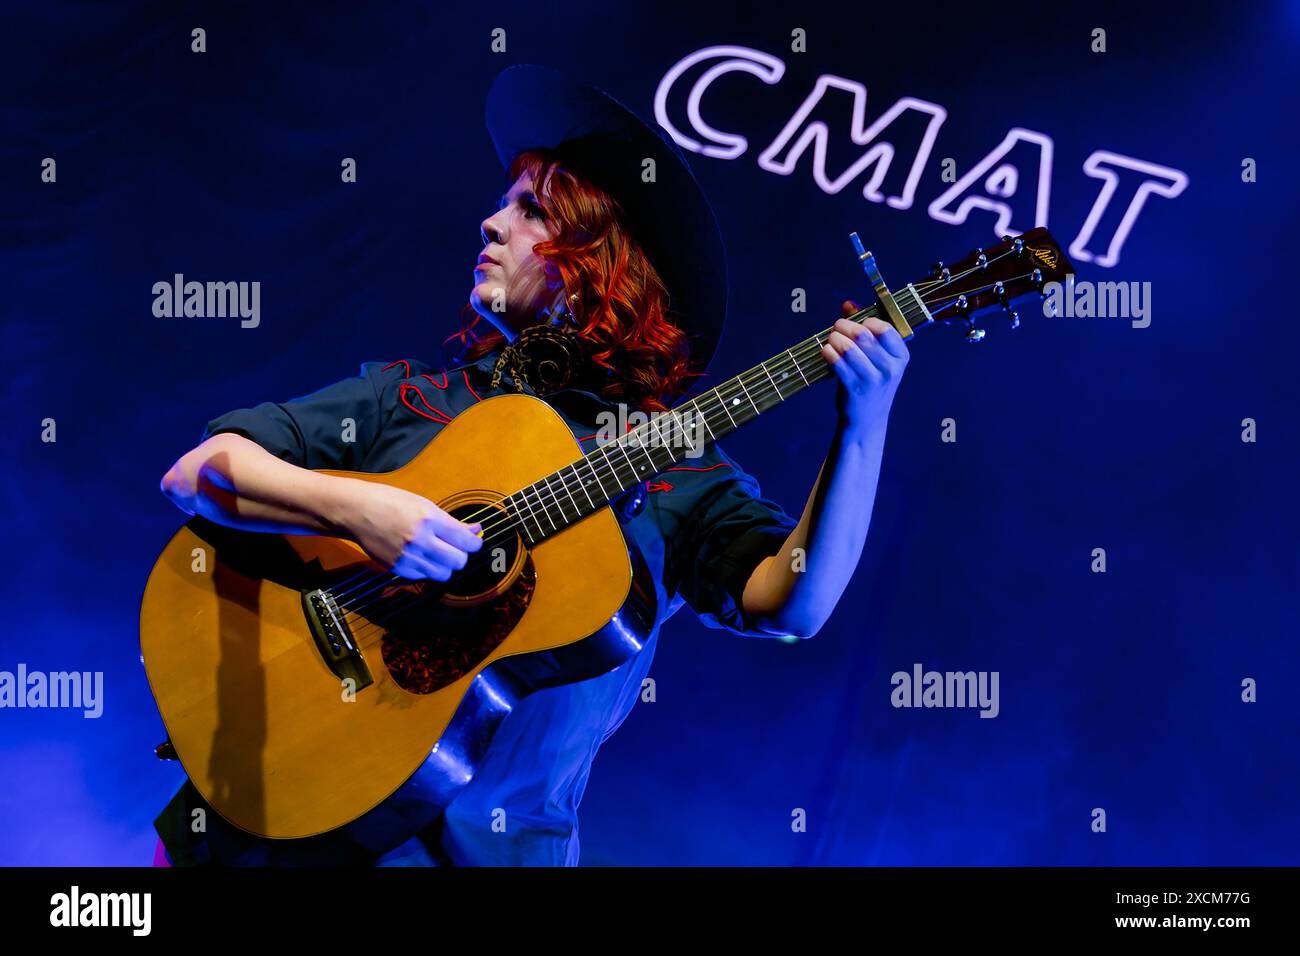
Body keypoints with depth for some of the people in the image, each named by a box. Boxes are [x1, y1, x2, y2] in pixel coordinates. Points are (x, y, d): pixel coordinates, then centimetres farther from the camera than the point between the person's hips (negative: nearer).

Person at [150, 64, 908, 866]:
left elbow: (792, 605, -9)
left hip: (490, 837, 0)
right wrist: (354, 507, -16)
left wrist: (864, 424, -20)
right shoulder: (406, 398, 9)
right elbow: (195, 472, 2)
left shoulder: (675, 471, 4)